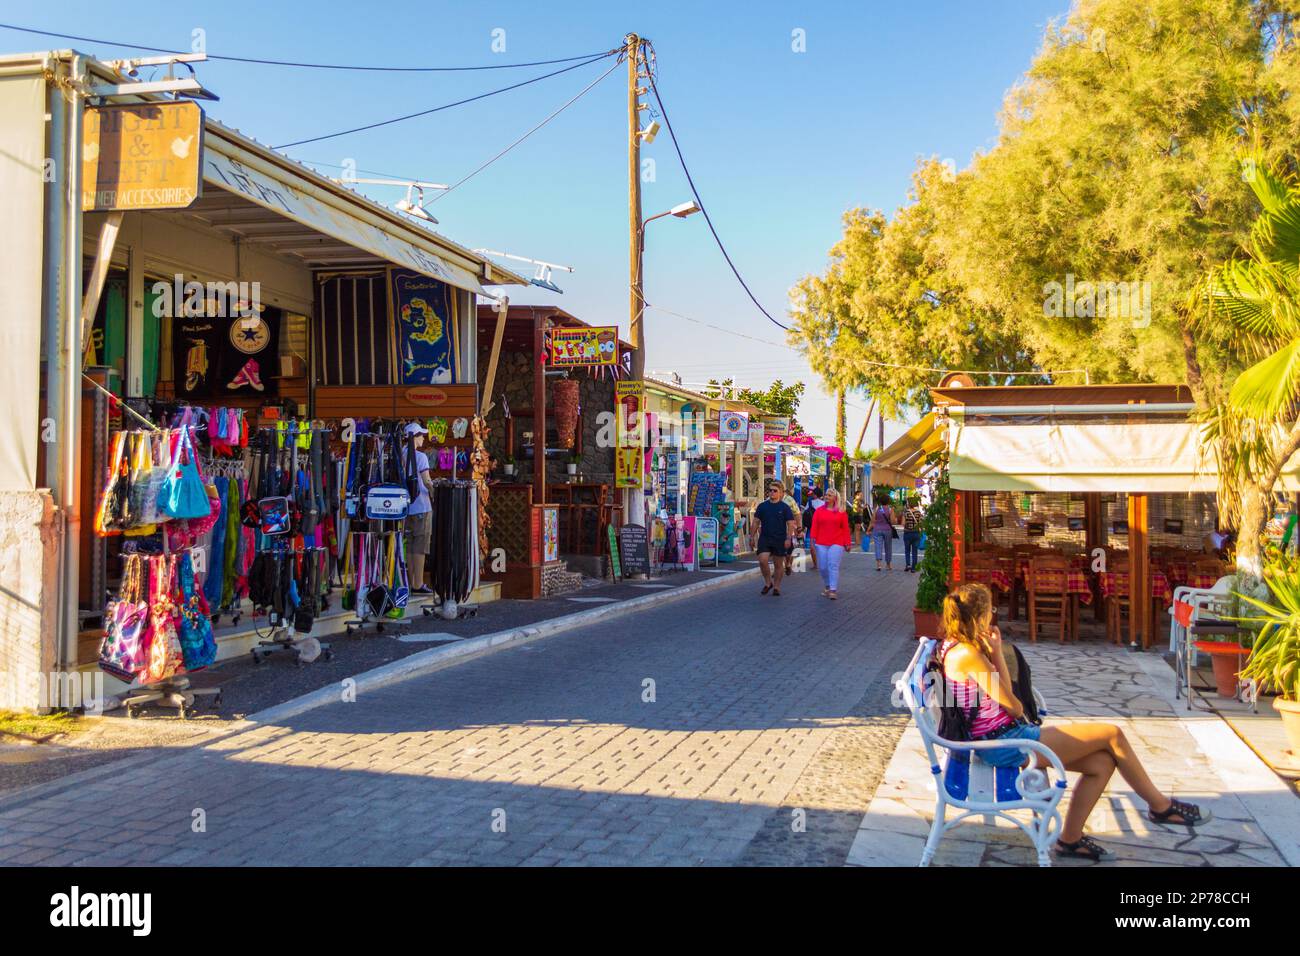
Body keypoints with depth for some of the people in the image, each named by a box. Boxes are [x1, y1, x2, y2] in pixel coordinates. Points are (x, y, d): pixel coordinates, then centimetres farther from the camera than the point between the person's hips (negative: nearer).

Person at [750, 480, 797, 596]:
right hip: (764, 538, 1)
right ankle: (768, 582, 5)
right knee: (762, 560, -14)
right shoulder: (762, 506, 6)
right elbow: (755, 522, 10)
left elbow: (791, 524, -2)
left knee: (778, 564, 5)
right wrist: (752, 536, 4)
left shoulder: (785, 507, 0)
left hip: (780, 540, -1)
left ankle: (776, 587, 18)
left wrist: (788, 539, -11)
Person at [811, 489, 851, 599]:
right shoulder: (819, 511, 8)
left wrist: (847, 543, 3)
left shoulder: (841, 512, 5)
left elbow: (845, 528, 5)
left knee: (833, 566, -12)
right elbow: (814, 527, 5)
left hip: (836, 543, -2)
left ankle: (833, 590, -13)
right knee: (822, 567, 4)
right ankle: (828, 587, 23)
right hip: (821, 544, 2)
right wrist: (813, 540, -3)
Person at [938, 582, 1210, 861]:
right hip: (1006, 744, -10)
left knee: (1102, 763, 7)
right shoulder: (969, 654, -21)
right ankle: (1161, 806, 16)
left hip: (999, 739, 10)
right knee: (1112, 735, -3)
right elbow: (1012, 706, -15)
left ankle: (1070, 838, 15)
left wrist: (996, 653, 5)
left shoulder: (954, 648, 10)